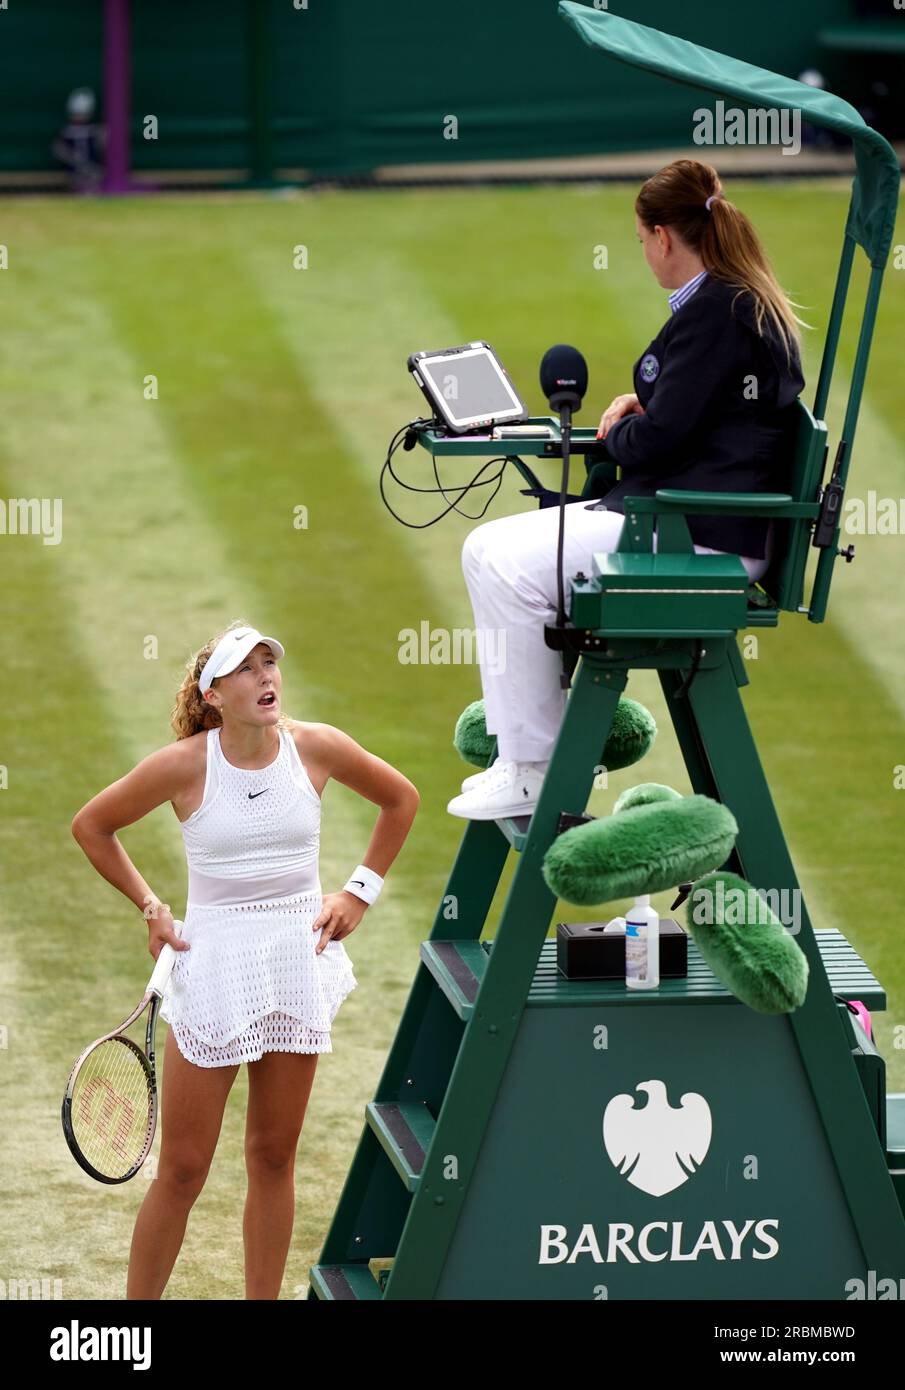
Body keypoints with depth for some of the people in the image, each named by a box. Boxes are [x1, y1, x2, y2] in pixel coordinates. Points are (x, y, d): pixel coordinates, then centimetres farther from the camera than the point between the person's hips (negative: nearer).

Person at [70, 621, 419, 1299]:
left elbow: (401, 798, 14)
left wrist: (360, 892, 9)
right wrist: (151, 907, 1)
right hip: (214, 960, -3)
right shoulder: (184, 765, -11)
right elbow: (92, 824, 5)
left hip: (299, 959, 3)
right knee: (184, 1168, -1)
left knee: (274, 1157, 9)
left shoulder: (316, 747, -4)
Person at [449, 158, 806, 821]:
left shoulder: (714, 313, -16)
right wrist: (641, 407, 12)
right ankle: (527, 750, 8)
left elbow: (657, 440, -19)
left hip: (701, 537, -11)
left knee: (511, 568, -18)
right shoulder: (754, 308, 16)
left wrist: (618, 431, 3)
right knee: (488, 550, 8)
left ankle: (532, 770, -12)